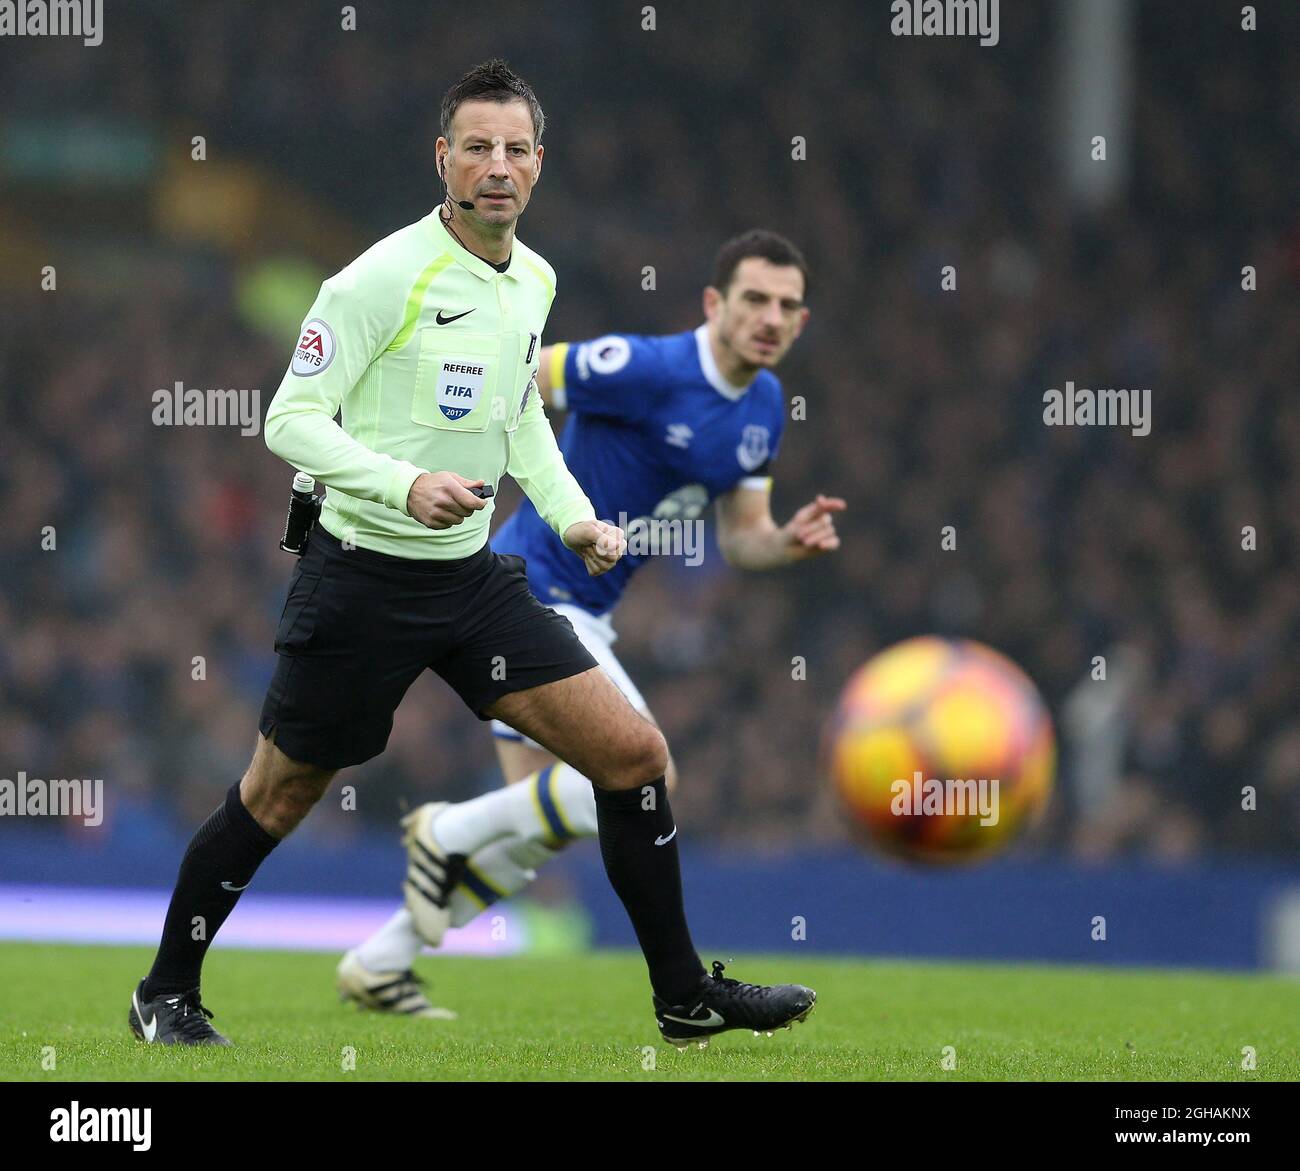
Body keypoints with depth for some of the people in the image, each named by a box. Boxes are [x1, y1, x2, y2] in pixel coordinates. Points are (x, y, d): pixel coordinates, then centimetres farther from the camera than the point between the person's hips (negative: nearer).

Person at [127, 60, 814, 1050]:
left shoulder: (534, 281, 6)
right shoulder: (386, 276, -17)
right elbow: (292, 419, -18)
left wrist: (572, 515, 10)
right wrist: (405, 484, -32)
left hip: (474, 576, 6)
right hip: (364, 578, -6)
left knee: (632, 754, -3)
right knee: (278, 797, 6)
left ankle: (685, 997, 7)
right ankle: (166, 993, 25)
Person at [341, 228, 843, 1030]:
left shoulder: (765, 405, 5)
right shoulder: (646, 370, -22)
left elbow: (741, 538, 11)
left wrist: (793, 541, -11)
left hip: (580, 613, 9)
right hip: (528, 593, -9)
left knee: (543, 831, 12)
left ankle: (379, 963, 23)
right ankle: (449, 833, -2)